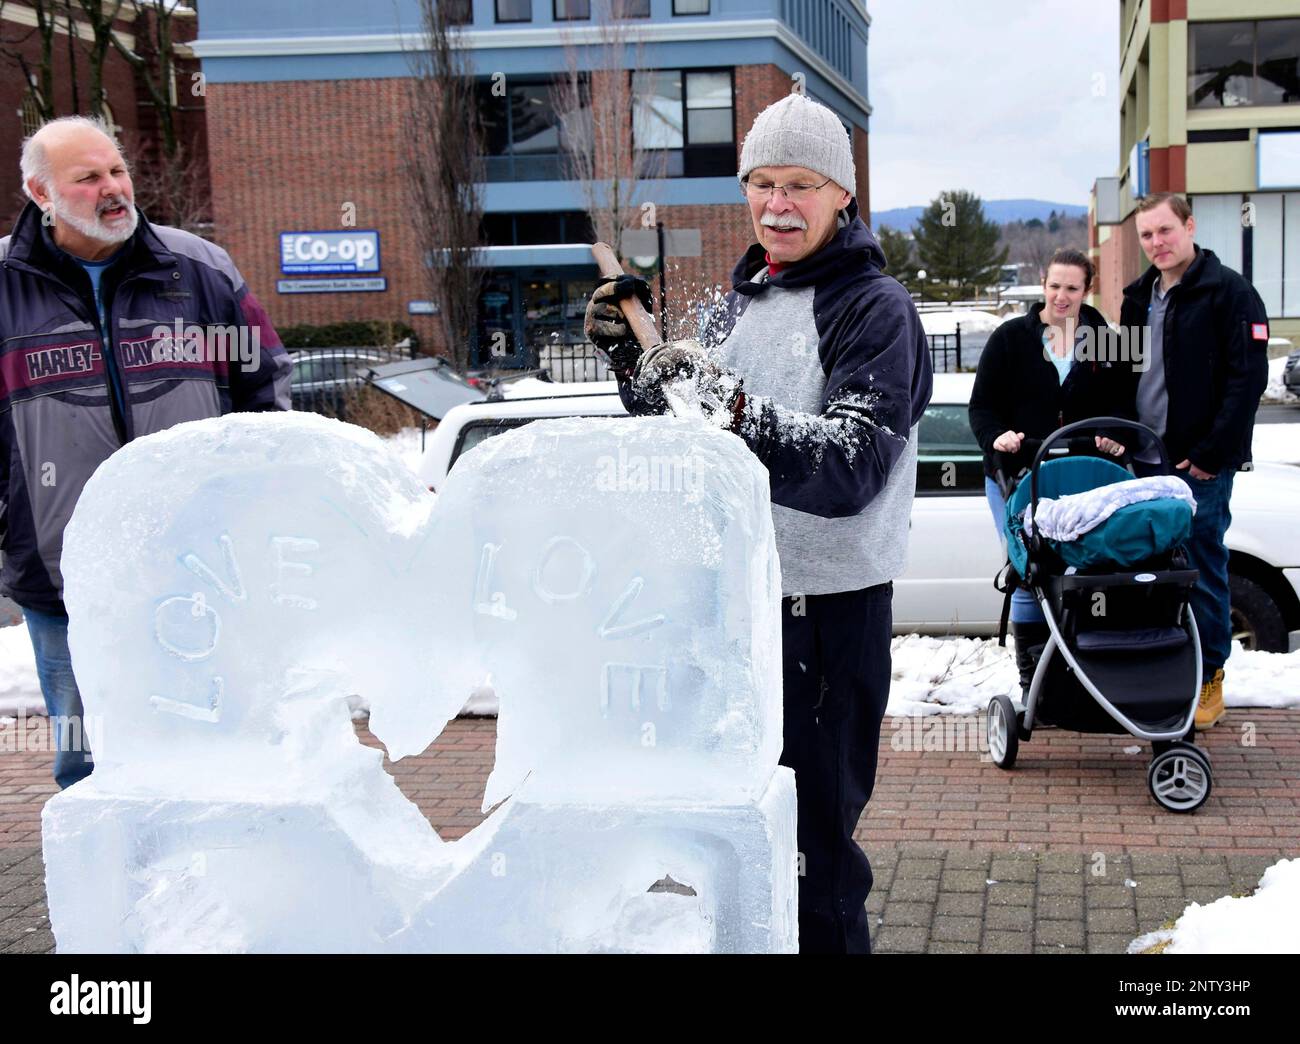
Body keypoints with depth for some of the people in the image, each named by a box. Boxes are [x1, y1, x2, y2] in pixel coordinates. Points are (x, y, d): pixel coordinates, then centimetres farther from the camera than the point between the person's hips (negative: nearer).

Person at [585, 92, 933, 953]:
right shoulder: (745, 297, 11)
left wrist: (741, 412, -40)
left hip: (827, 609, -7)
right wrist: (633, 355, -1)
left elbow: (849, 468, -25)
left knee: (812, 844, -1)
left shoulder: (875, 309, -11)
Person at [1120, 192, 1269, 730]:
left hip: (1200, 464, -6)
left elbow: (1248, 378, -11)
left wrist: (1211, 453, -15)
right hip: (1143, 462, 6)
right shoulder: (1139, 296, 14)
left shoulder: (1229, 292, -6)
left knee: (1202, 572, 0)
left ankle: (1208, 681, 10)